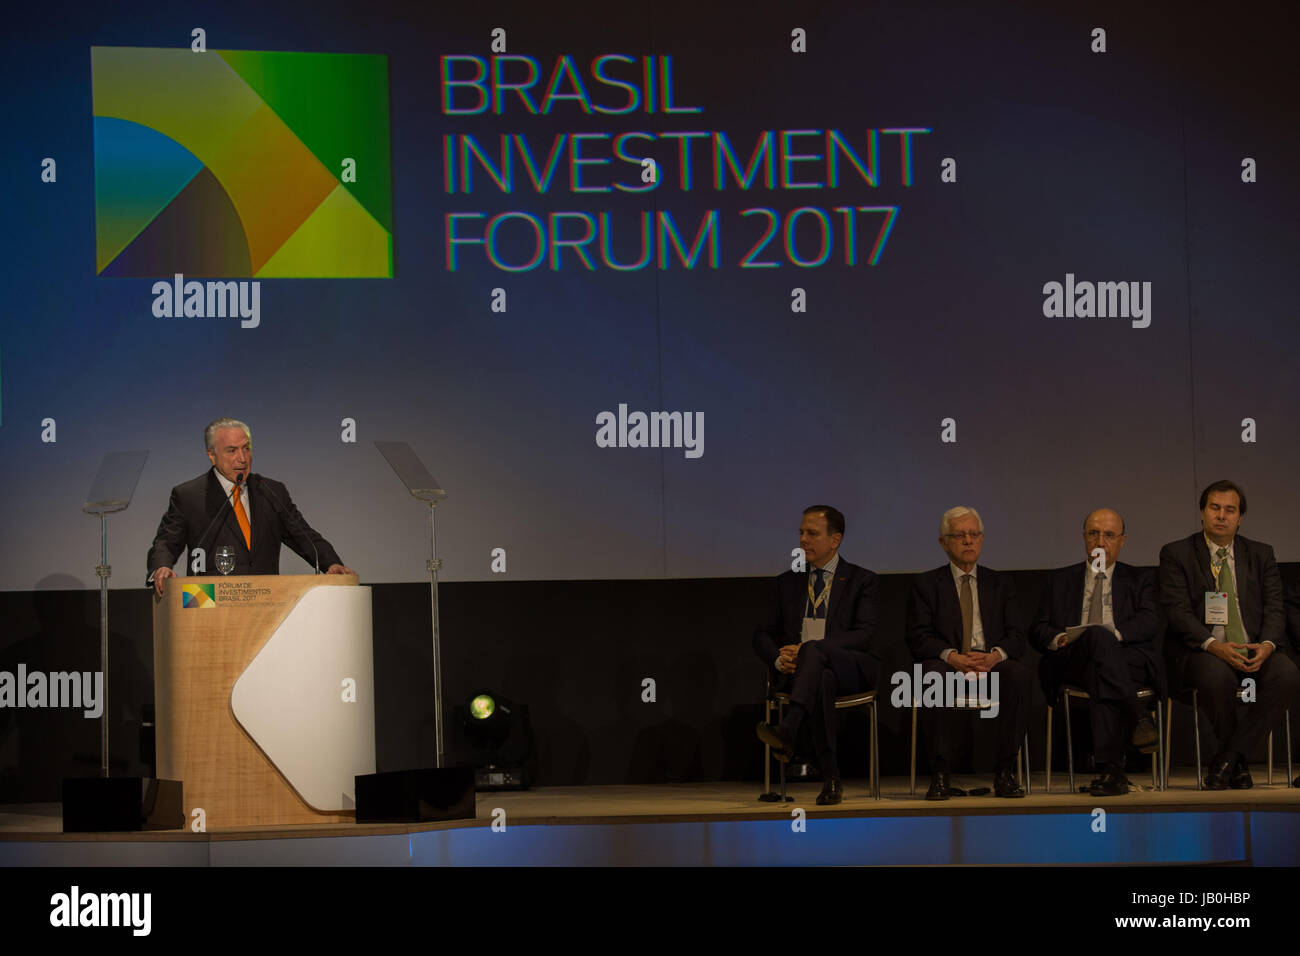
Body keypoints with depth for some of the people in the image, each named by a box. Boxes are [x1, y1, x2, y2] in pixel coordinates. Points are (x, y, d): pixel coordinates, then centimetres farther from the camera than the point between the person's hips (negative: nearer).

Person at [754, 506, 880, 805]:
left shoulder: (862, 581, 9)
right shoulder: (787, 583, 21)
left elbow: (864, 635, -6)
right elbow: (763, 635, 17)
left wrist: (807, 649, -17)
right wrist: (779, 659, -9)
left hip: (852, 668, -2)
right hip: (797, 670, 2)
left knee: (814, 651, -37)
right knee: (823, 678, -37)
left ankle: (787, 731, -56)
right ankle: (831, 778, -41)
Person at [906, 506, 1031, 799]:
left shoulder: (1000, 583, 19)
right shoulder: (926, 584, 12)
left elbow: (1016, 636, 8)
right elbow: (919, 637, -1)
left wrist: (995, 655, -16)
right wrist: (953, 656, -21)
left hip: (991, 664, 2)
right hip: (948, 664, -2)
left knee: (1019, 674, -33)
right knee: (934, 676, -38)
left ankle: (1004, 772, -26)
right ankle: (940, 775, -30)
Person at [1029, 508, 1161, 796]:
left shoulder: (1139, 579, 24)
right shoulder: (1060, 580, 28)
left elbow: (1149, 622, 3)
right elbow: (1037, 631, 17)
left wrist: (1115, 634, -18)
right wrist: (1060, 639, -9)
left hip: (1129, 660, 0)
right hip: (1070, 662, 0)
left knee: (1099, 674, -39)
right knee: (1097, 635, -37)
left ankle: (1110, 770, -47)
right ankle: (1138, 718, -47)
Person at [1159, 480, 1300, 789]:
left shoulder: (1261, 555, 17)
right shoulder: (1176, 554, 6)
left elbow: (1274, 609, 7)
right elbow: (1178, 611, -5)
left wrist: (1266, 645, -15)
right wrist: (1213, 644, -23)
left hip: (1253, 650, 3)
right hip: (1200, 650, -3)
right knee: (1218, 675, -38)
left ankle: (1225, 761, -23)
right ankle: (1238, 762, -12)